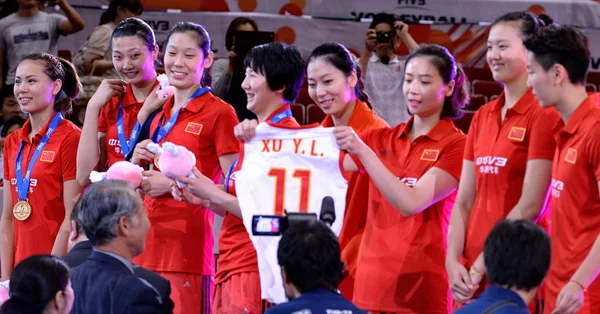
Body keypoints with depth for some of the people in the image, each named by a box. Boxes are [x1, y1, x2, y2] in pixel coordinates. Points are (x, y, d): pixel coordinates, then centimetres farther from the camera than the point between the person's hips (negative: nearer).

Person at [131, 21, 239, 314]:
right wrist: (137, 162, 4)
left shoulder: (219, 112, -4)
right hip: (147, 246, 7)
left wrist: (173, 184, -15)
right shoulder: (159, 115, 16)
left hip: (188, 249, -7)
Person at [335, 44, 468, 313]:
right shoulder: (381, 139, 11)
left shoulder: (455, 145, -5)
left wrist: (362, 151, -23)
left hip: (422, 283, -4)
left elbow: (411, 202, -17)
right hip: (372, 279, 4)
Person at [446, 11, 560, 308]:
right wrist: (453, 263, -3)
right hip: (472, 274, 6)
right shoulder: (482, 117, 11)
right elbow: (464, 201, 10)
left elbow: (530, 206, -14)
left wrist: (482, 264, -12)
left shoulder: (543, 114, -9)